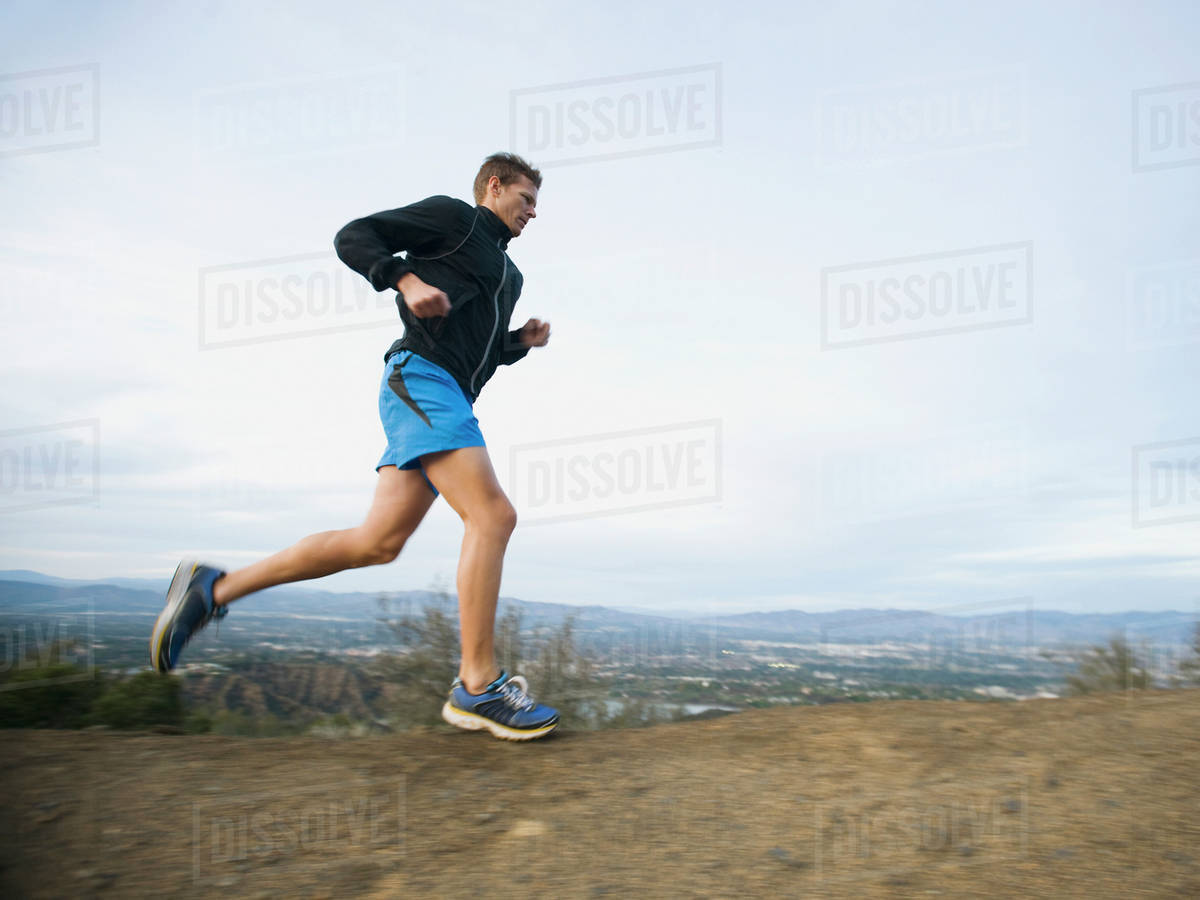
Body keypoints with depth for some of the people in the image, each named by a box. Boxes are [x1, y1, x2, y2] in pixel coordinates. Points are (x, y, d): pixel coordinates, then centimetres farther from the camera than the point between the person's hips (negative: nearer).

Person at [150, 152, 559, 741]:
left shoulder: (508, 275, 31)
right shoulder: (451, 216, 8)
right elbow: (353, 236, 1)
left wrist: (523, 341, 17)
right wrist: (405, 279, -14)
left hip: (446, 397, 9)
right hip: (420, 377, -9)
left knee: (377, 543, 0)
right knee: (493, 516, -20)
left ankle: (214, 589, 7)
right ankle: (478, 688, -18)